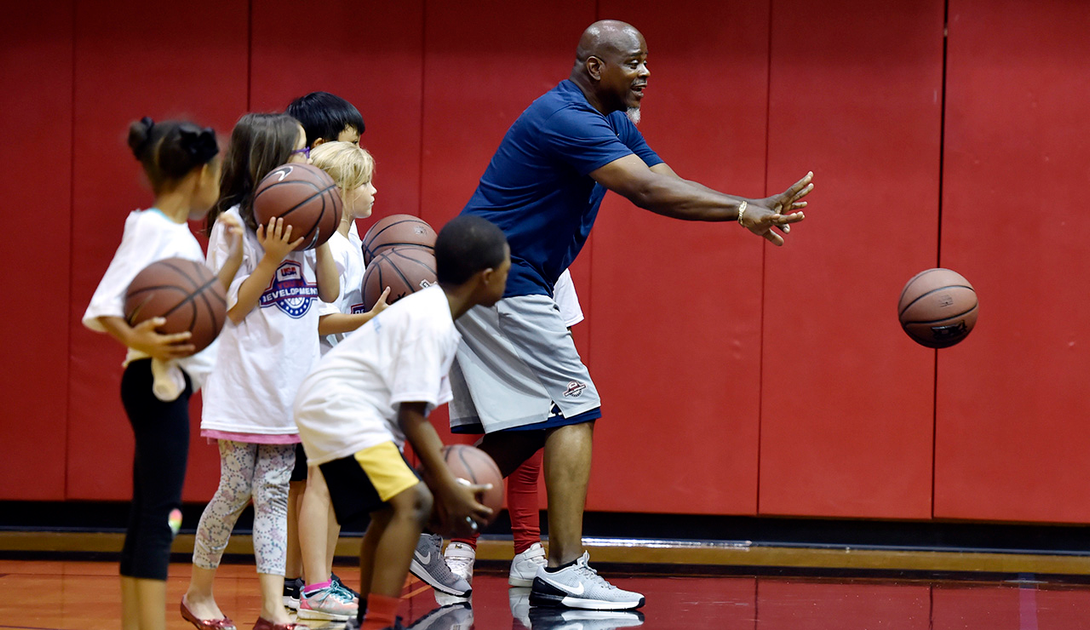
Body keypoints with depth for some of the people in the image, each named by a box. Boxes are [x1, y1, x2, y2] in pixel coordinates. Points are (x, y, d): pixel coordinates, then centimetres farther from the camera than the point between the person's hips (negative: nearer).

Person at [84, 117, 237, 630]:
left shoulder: (177, 232, 15)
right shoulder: (151, 228, -13)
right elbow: (101, 307, -20)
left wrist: (237, 256, 23)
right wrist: (139, 340, -36)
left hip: (171, 383, 10)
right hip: (158, 381, -10)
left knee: (146, 519, 10)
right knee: (159, 516, -13)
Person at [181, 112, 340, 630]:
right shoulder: (234, 223, -10)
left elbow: (329, 293, 9)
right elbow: (233, 308, -10)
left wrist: (319, 240, -4)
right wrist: (272, 259, -19)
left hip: (291, 382, 5)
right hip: (246, 381, -5)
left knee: (273, 493, 4)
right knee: (236, 490, 1)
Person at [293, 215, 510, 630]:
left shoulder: (433, 313, 13)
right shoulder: (430, 321, -19)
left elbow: (417, 415, 16)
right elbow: (410, 415, -21)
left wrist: (442, 479, 8)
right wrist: (448, 488, -18)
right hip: (338, 408, -11)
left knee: (394, 508, 26)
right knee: (410, 503, -23)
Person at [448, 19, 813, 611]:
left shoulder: (613, 122, 13)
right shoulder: (565, 119, -20)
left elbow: (672, 183, 7)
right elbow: (648, 191, -30)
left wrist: (750, 210, -10)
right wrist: (744, 210, -30)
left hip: (484, 284, 10)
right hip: (501, 281, -10)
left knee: (520, 429, 11)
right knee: (573, 407, -11)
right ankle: (564, 571, -12)